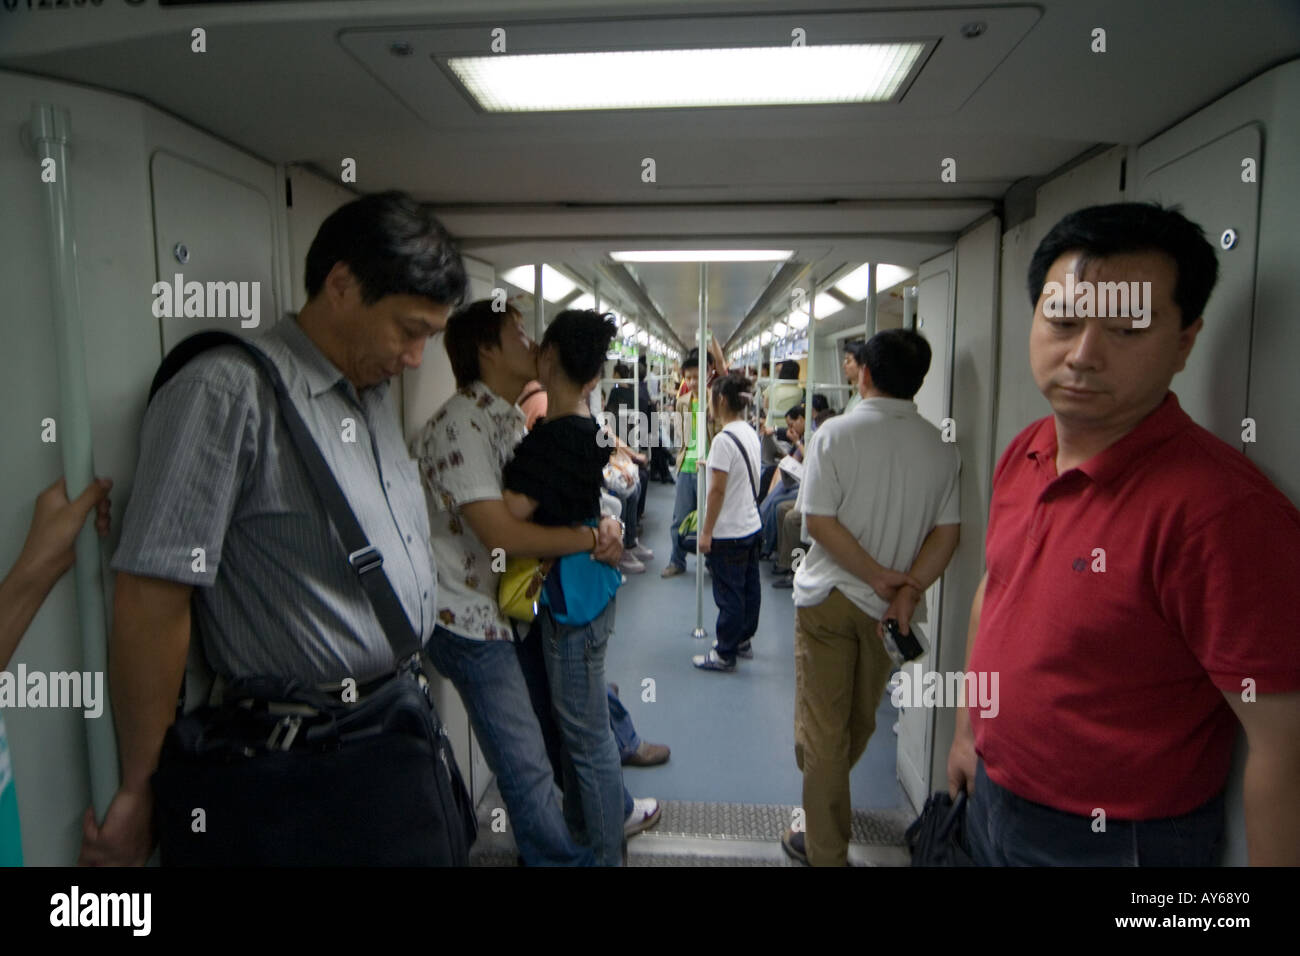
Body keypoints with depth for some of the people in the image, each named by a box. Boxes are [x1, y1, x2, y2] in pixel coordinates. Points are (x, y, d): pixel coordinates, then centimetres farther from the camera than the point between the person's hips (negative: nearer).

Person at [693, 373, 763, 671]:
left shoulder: (724, 439, -20)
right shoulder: (750, 432, 5)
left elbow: (717, 490, -20)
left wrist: (706, 531, -14)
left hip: (728, 532, -9)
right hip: (750, 525, 9)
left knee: (729, 594, 2)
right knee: (748, 587, 18)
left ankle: (725, 654, 14)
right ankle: (743, 640, 33)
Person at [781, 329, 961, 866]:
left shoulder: (836, 434, -14)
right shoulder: (940, 447, -1)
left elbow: (818, 521, -18)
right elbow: (947, 532, -5)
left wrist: (878, 576, -12)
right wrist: (907, 589, -10)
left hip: (830, 598, -4)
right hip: (889, 603, 5)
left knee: (823, 726, 7)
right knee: (860, 719, 23)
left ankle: (826, 850, 17)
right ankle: (827, 796, 48)